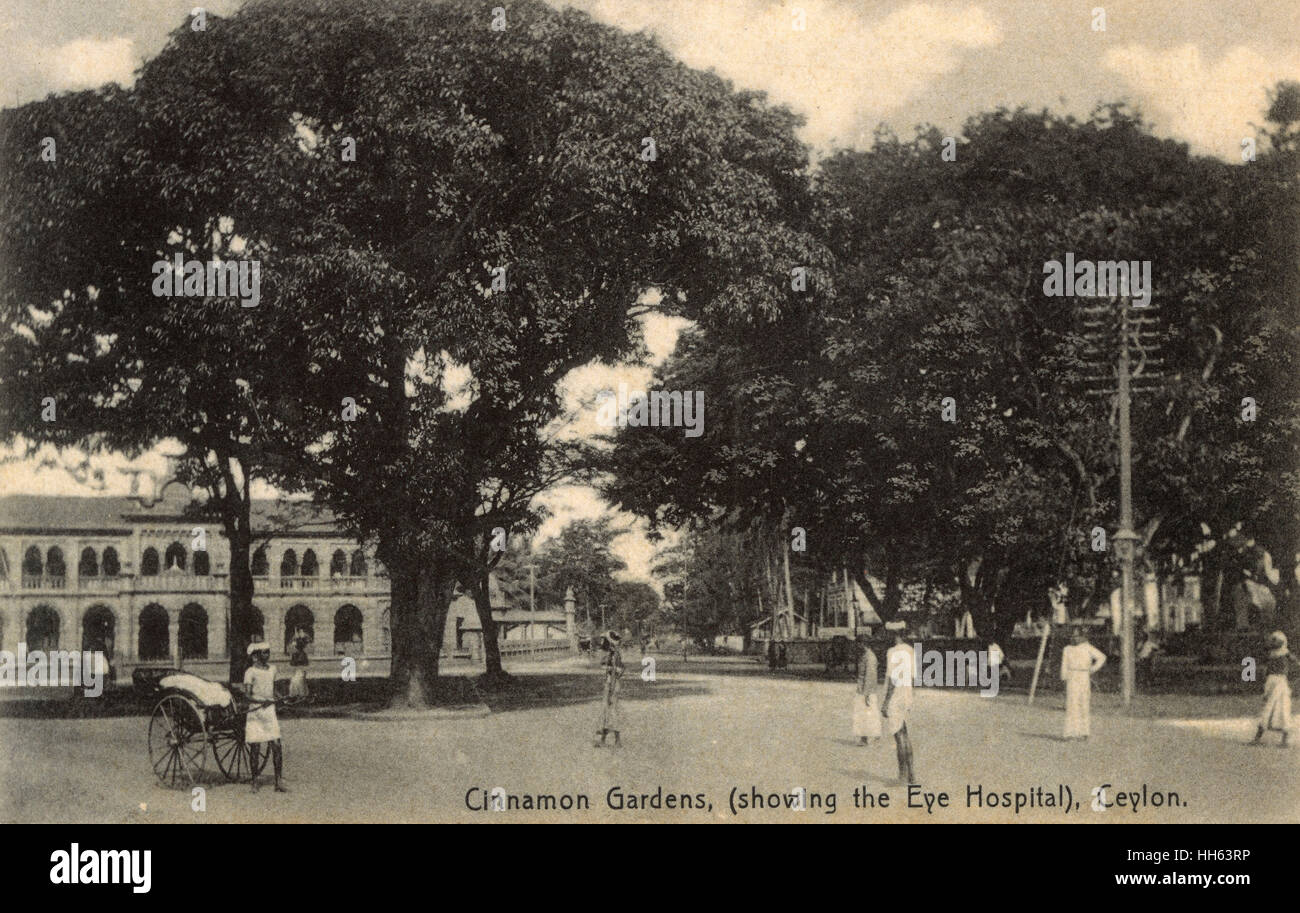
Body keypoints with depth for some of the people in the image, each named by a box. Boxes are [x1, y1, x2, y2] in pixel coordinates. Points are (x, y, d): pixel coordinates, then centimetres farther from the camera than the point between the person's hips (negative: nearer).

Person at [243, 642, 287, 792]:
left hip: (270, 711, 5)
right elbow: (247, 695, -15)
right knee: (255, 748, 0)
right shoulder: (250, 672, -8)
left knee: (276, 746, -2)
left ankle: (278, 782, 1)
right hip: (255, 712, -5)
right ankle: (254, 783, 11)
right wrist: (261, 700, -28)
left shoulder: (272, 669, 10)